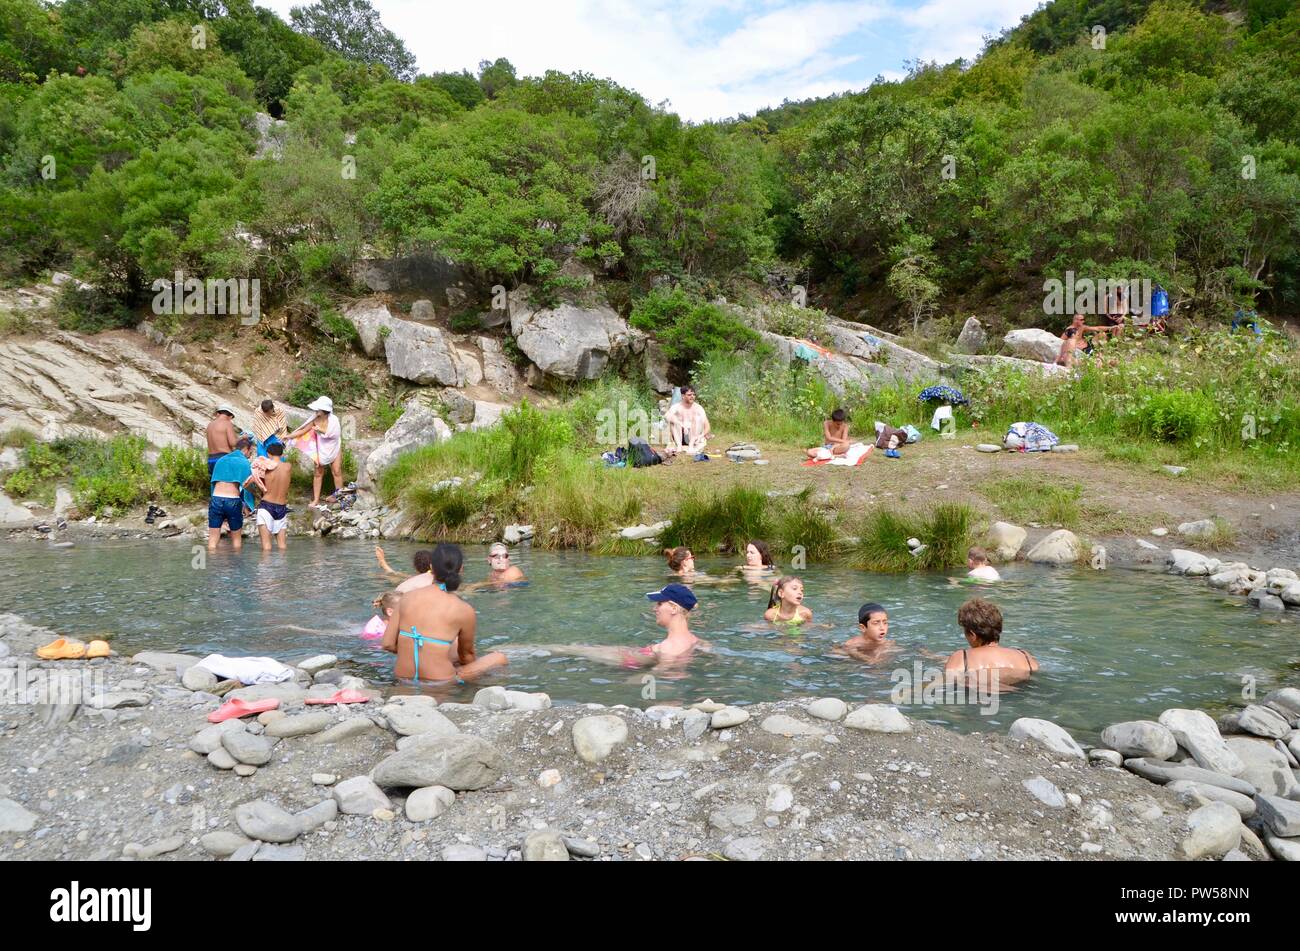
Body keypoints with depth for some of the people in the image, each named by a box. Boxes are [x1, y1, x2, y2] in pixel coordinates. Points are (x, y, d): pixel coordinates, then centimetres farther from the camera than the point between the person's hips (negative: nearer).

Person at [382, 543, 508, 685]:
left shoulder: (408, 597, -1)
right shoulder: (464, 611, -11)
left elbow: (388, 644, 0)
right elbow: (466, 654, 6)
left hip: (403, 679, 5)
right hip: (439, 683, -5)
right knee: (499, 658, 11)